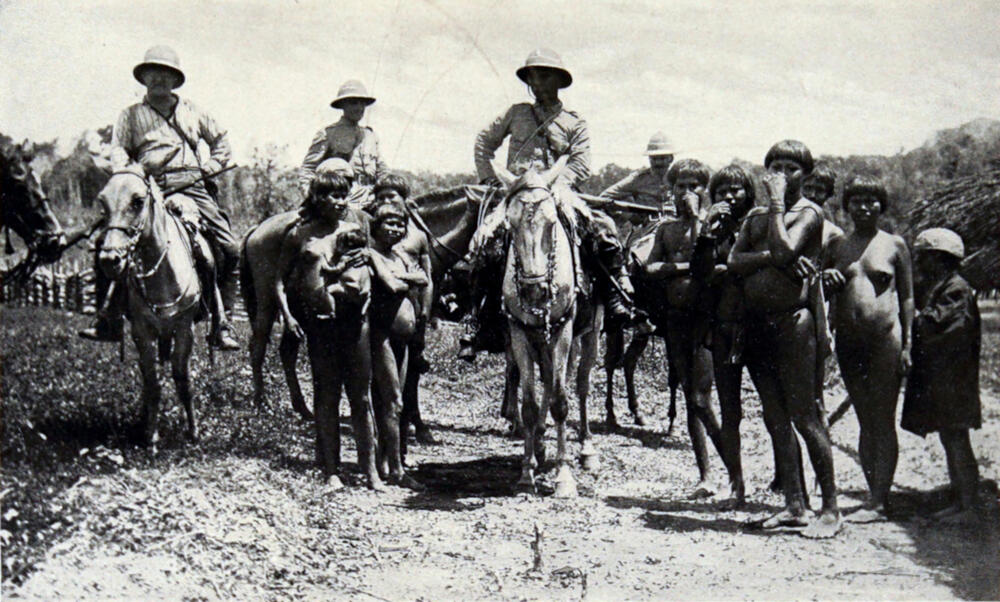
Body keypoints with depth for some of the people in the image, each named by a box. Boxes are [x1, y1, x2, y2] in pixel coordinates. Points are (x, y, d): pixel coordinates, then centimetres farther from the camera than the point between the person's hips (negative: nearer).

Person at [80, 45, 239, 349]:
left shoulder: (193, 112, 22)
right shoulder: (132, 115, 17)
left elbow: (221, 140, 30)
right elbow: (118, 148, 7)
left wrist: (210, 167, 13)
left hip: (193, 189, 2)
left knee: (230, 250, -10)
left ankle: (221, 326, -1)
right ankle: (109, 321, -10)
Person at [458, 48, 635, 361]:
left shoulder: (575, 124, 13)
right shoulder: (517, 113, 17)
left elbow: (581, 164, 2)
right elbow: (484, 142, 24)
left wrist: (553, 183, -13)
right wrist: (490, 179, 11)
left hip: (557, 192, -1)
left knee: (603, 229, -27)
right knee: (483, 241, -22)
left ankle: (618, 296, -12)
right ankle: (474, 318, -11)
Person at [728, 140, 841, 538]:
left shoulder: (809, 212, -1)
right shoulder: (756, 216, 18)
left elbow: (784, 250, -18)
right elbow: (734, 262, 6)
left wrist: (777, 203, -10)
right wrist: (772, 257, -9)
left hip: (792, 319, -7)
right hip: (756, 322, 7)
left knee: (804, 416, -8)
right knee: (775, 419, 8)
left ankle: (831, 509, -1)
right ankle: (794, 506, 15)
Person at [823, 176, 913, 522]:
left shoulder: (894, 245, 4)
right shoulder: (837, 246, 12)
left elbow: (907, 297, 4)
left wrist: (906, 344, -3)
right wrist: (826, 280, -5)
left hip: (884, 338, -4)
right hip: (848, 341, 4)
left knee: (883, 422, -4)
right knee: (865, 422, 9)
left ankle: (878, 502, -4)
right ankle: (877, 496, 16)